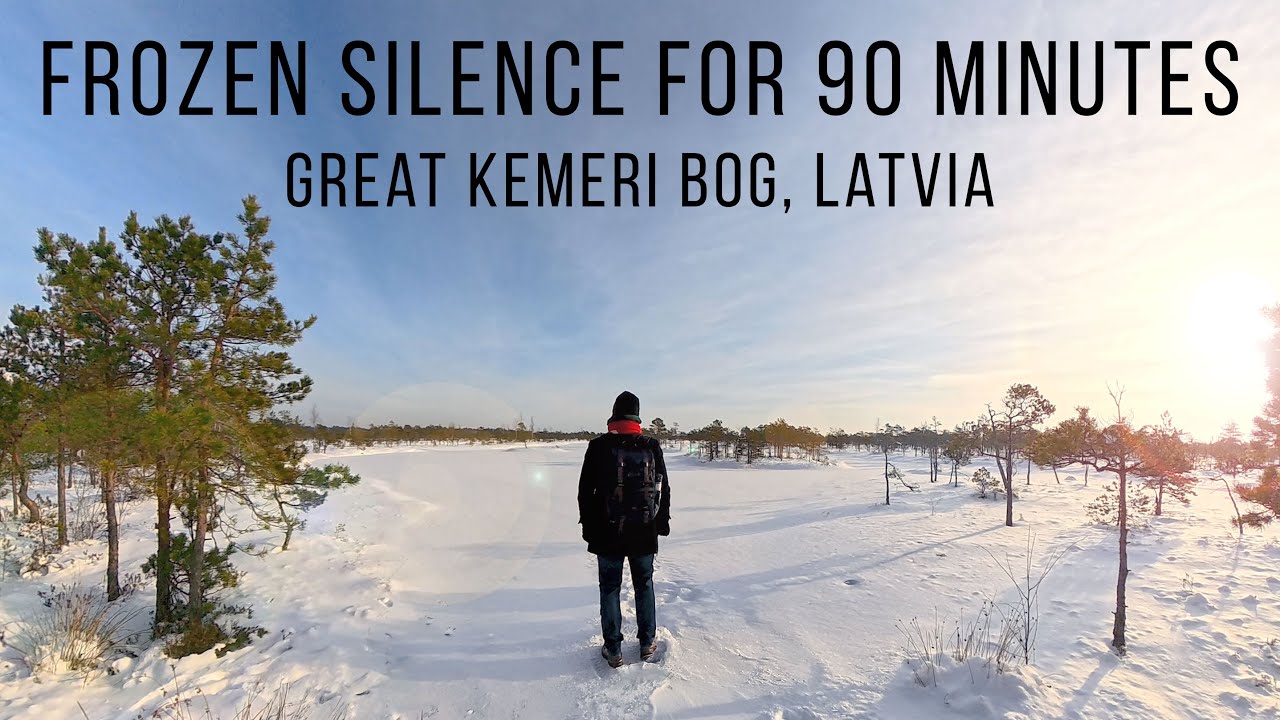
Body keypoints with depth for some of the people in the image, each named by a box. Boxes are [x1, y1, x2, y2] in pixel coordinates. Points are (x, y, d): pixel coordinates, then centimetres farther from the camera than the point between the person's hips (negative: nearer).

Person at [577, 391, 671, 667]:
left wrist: (587, 524, 7)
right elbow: (664, 488, 4)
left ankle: (613, 649, 17)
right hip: (644, 532, 2)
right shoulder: (652, 446, -3)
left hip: (608, 532, -2)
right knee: (644, 585, 18)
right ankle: (647, 643, 27)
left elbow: (586, 490, -5)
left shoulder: (599, 446, -9)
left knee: (610, 588, 11)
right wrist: (662, 521, 15)